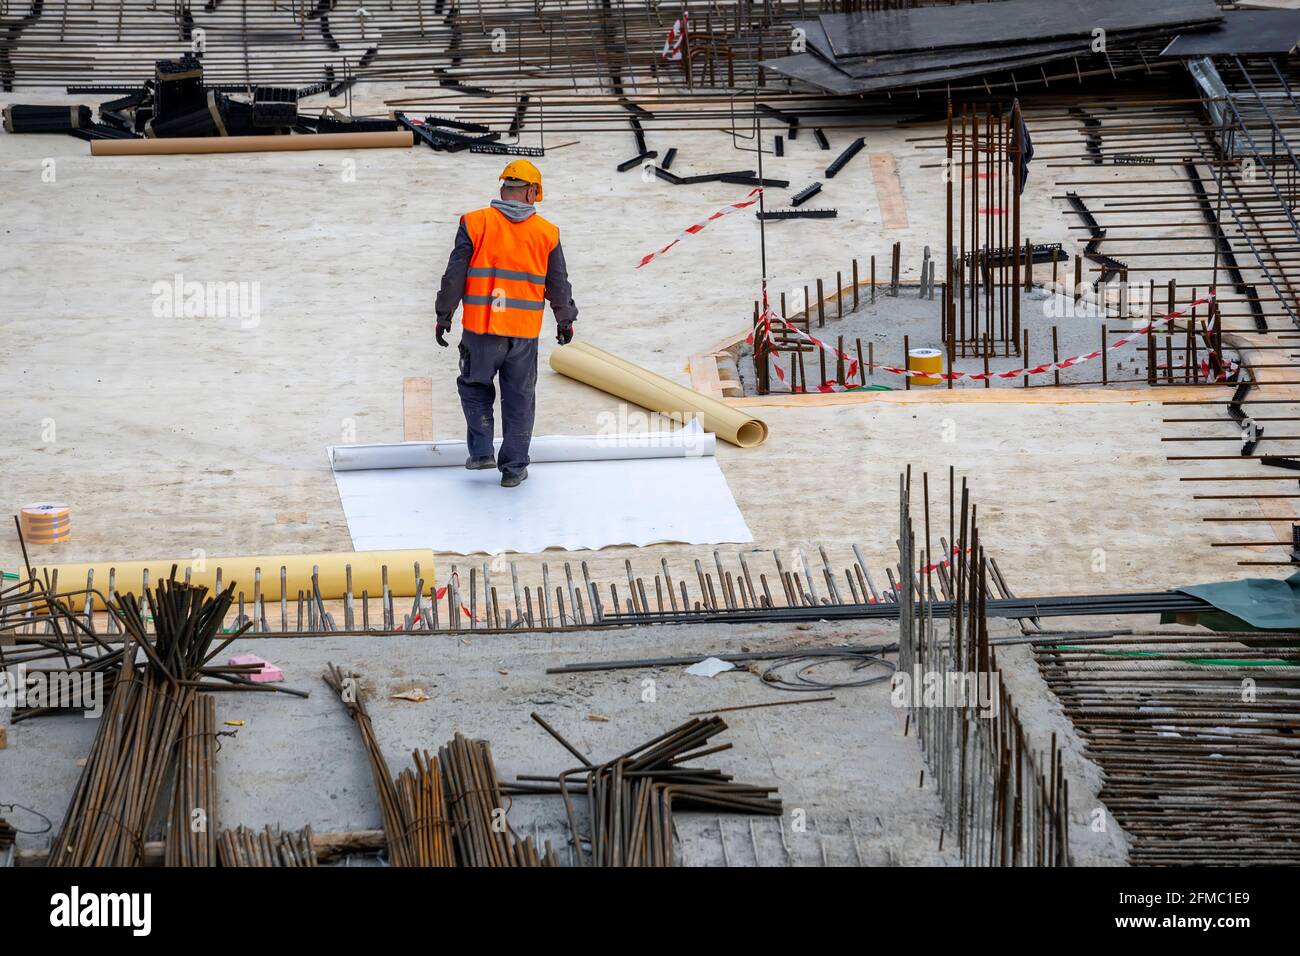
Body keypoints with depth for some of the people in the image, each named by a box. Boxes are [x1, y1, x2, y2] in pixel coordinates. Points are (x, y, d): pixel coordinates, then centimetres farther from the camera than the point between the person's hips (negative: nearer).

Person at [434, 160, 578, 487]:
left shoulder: (475, 223, -3)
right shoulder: (546, 232, 3)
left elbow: (455, 275, -4)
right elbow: (558, 285, 11)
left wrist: (444, 314, 5)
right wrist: (565, 320, 25)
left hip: (480, 328, -1)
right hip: (525, 332, 1)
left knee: (475, 388, 18)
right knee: (519, 399, 10)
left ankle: (481, 451, 9)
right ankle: (514, 467, 13)